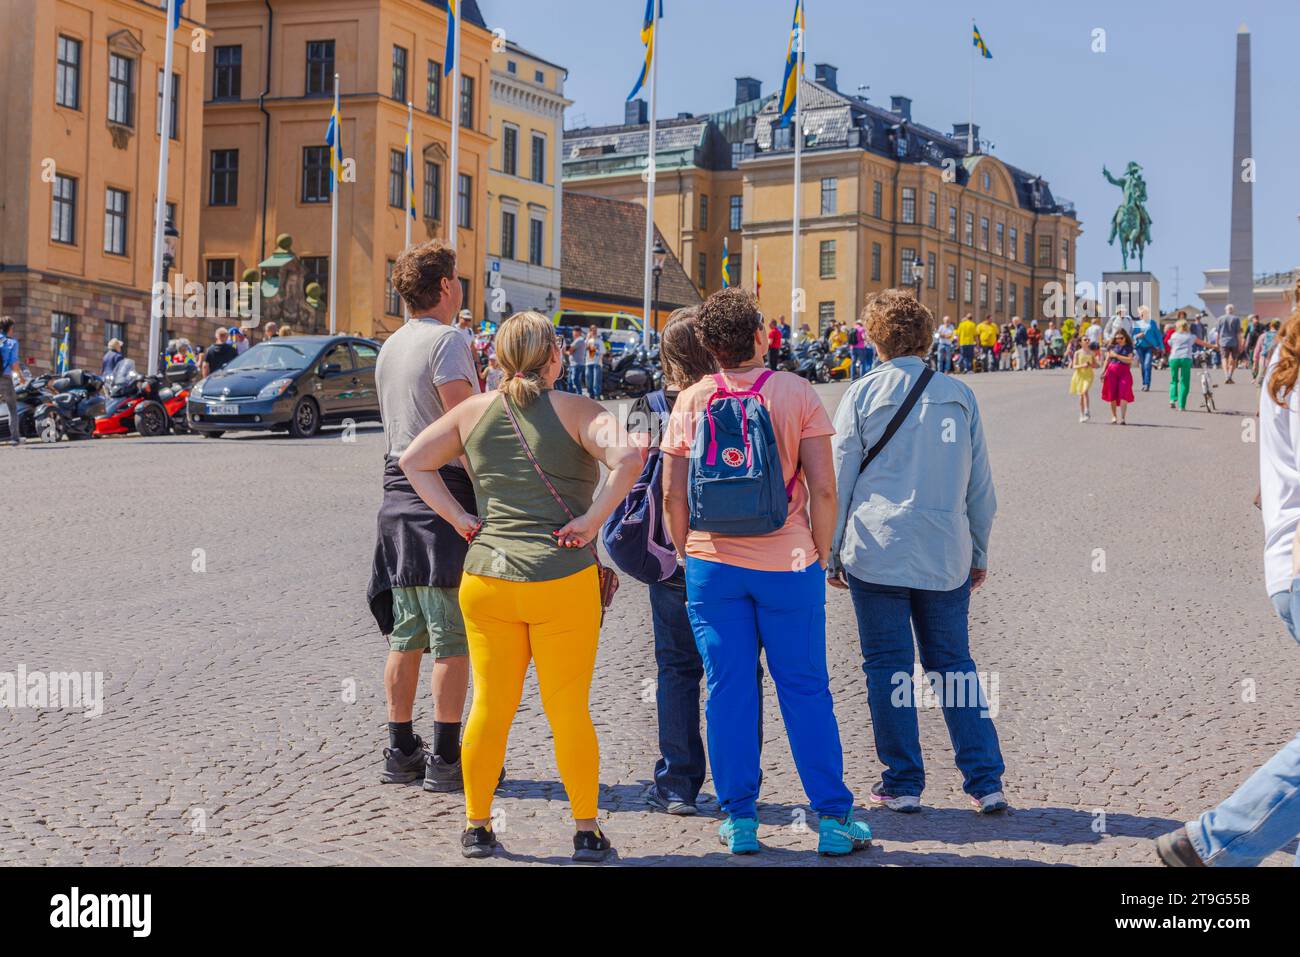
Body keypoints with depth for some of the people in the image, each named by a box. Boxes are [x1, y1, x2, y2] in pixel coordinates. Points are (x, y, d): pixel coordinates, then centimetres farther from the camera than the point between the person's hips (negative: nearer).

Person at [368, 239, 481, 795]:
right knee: (453, 639, -3)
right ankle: (446, 759, 1)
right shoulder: (447, 341, -11)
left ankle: (401, 752, 18)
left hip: (399, 494, 8)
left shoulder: (391, 347, 16)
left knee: (406, 634, 13)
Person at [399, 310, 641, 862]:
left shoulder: (475, 410, 6)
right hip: (563, 582, -3)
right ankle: (586, 833, 15)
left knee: (490, 707, 14)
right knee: (569, 712, 7)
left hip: (486, 580, 3)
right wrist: (592, 521, -13)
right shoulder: (574, 410, -5)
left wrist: (459, 517, 5)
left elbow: (412, 460, 9)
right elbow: (628, 458, -21)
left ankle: (475, 826, 22)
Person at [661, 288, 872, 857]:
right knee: (806, 692, 7)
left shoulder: (690, 403, 0)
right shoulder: (797, 393, -5)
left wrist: (689, 556, 12)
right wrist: (820, 555, 3)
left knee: (728, 693, 8)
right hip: (786, 564, -1)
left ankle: (739, 820, 13)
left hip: (713, 565, 2)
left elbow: (672, 495, 0)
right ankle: (833, 819, 11)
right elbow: (822, 488, -8)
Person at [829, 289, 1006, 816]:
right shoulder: (958, 395, 6)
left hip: (877, 551, -3)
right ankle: (986, 781, 7)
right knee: (953, 663, 11)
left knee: (888, 667, 4)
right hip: (946, 554, 3)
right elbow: (981, 485, 10)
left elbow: (838, 481, 0)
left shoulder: (862, 395, -2)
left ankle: (902, 783, 8)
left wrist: (832, 553, 6)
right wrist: (979, 552, 18)